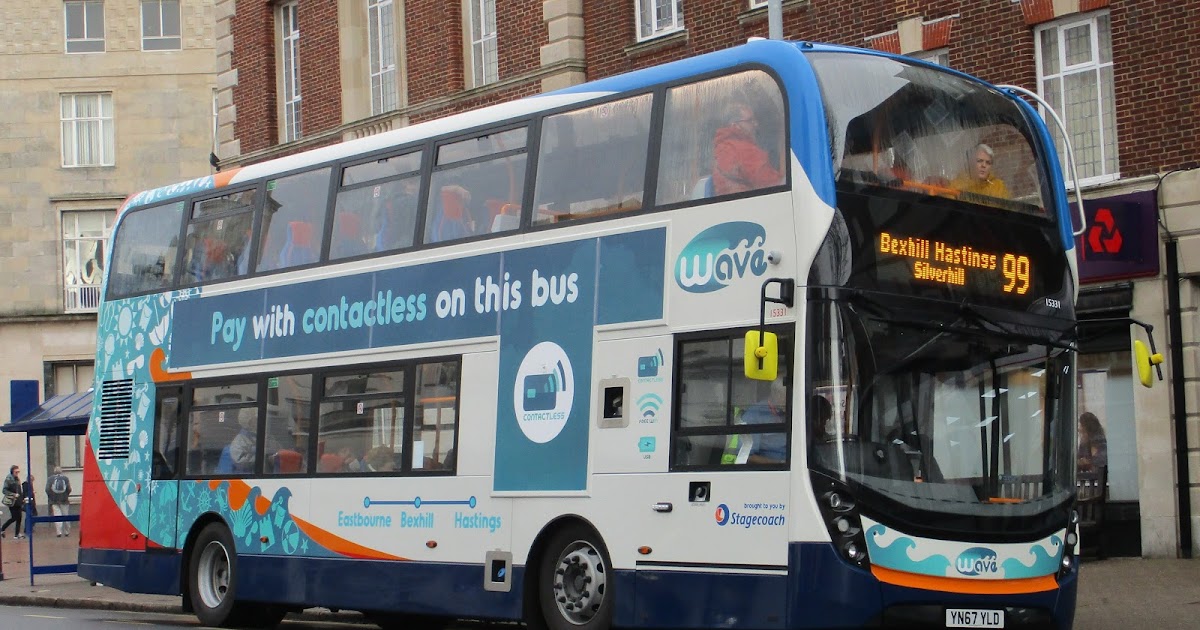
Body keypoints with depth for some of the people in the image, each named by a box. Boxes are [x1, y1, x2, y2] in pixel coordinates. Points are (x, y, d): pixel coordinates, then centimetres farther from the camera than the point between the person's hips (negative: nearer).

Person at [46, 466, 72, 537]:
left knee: (57, 516, -3)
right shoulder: (65, 478, -1)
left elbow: (47, 489, -7)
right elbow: (69, 489, -6)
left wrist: (50, 497, 6)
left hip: (54, 500, -1)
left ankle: (59, 532, -13)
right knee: (66, 516, 10)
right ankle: (67, 532, 16)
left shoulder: (50, 479, -2)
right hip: (64, 500, 1)